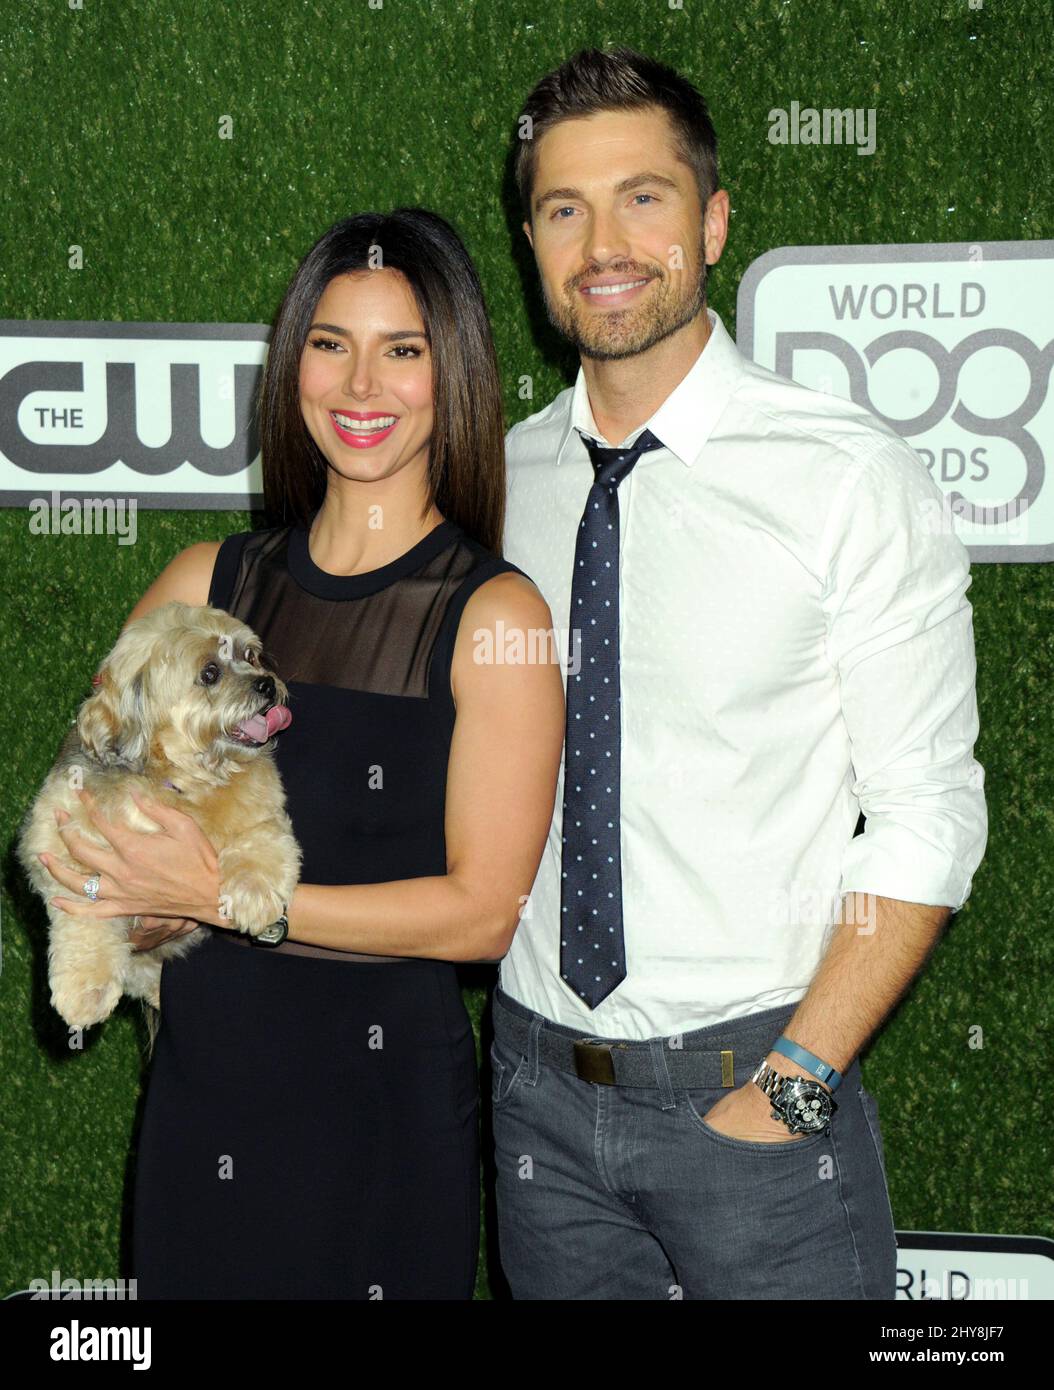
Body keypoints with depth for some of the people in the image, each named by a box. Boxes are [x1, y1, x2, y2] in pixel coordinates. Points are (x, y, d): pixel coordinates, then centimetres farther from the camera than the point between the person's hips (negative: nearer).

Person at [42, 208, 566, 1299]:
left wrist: (225, 895, -15)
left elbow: (482, 912, -13)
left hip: (388, 1095, -4)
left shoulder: (496, 616, -10)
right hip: (202, 1077, 4)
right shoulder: (209, 581, 4)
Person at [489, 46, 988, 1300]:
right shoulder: (496, 481, 2)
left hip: (755, 1086, -4)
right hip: (541, 1089, 4)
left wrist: (790, 1087, -15)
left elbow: (928, 822, -11)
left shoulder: (852, 479, -11)